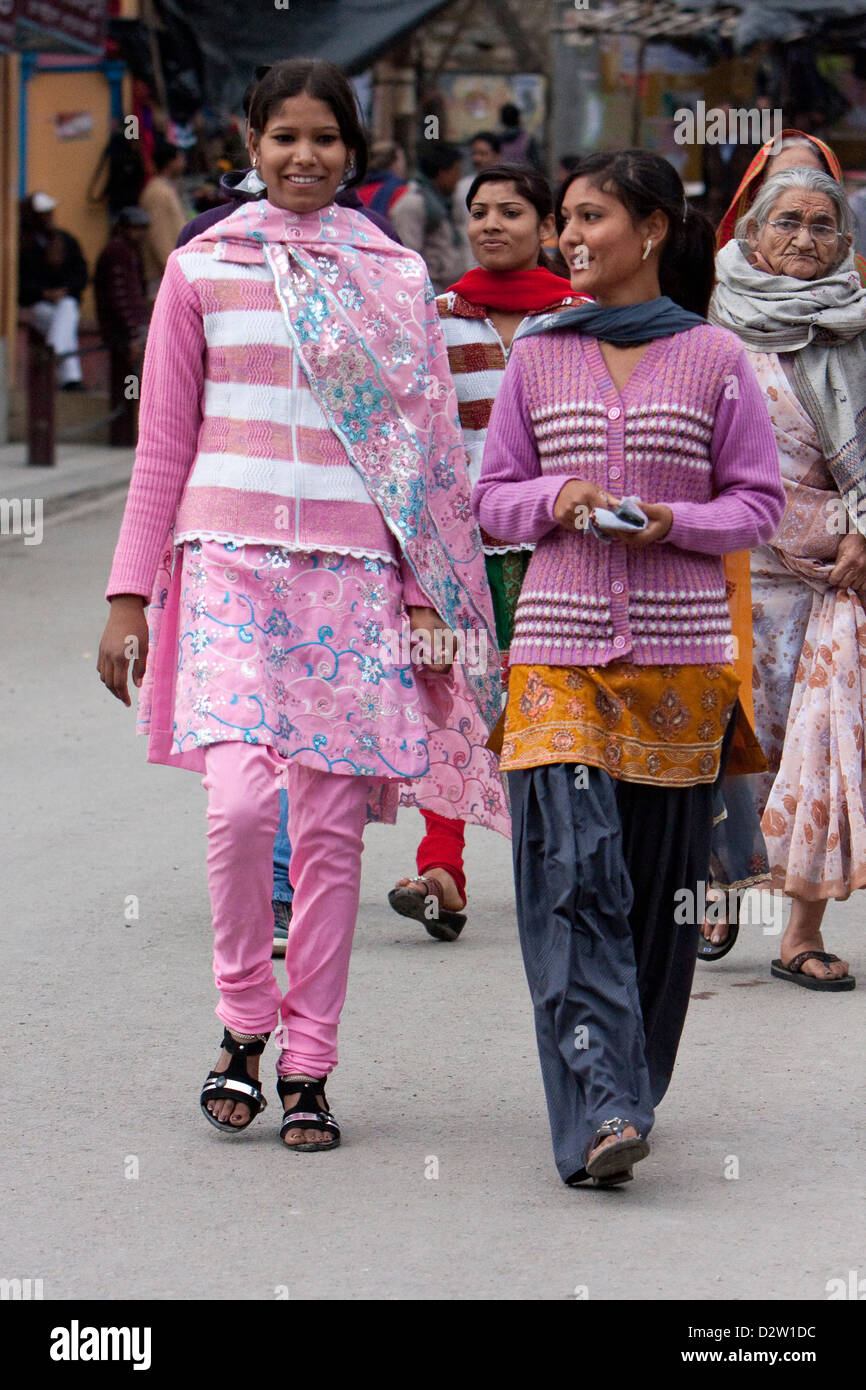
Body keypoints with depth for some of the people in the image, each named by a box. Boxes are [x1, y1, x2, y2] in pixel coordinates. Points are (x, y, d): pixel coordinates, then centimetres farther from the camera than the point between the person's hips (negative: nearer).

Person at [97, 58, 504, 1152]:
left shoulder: (395, 277, 11)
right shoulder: (203, 269, 8)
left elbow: (428, 444, 12)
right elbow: (162, 444, 10)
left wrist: (427, 595, 6)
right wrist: (130, 596, 5)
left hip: (356, 572, 1)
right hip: (231, 564, -1)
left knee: (330, 824, -1)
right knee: (241, 796, -18)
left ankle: (307, 1067, 8)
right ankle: (243, 1021, 3)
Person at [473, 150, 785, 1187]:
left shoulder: (714, 360, 3)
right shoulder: (537, 357, 9)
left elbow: (759, 501, 5)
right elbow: (493, 497, 13)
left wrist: (674, 521, -12)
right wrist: (554, 501, -8)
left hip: (678, 646, 0)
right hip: (558, 645, 0)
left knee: (658, 879, 6)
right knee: (572, 873, -13)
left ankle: (630, 1093, 23)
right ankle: (597, 1114, -18)